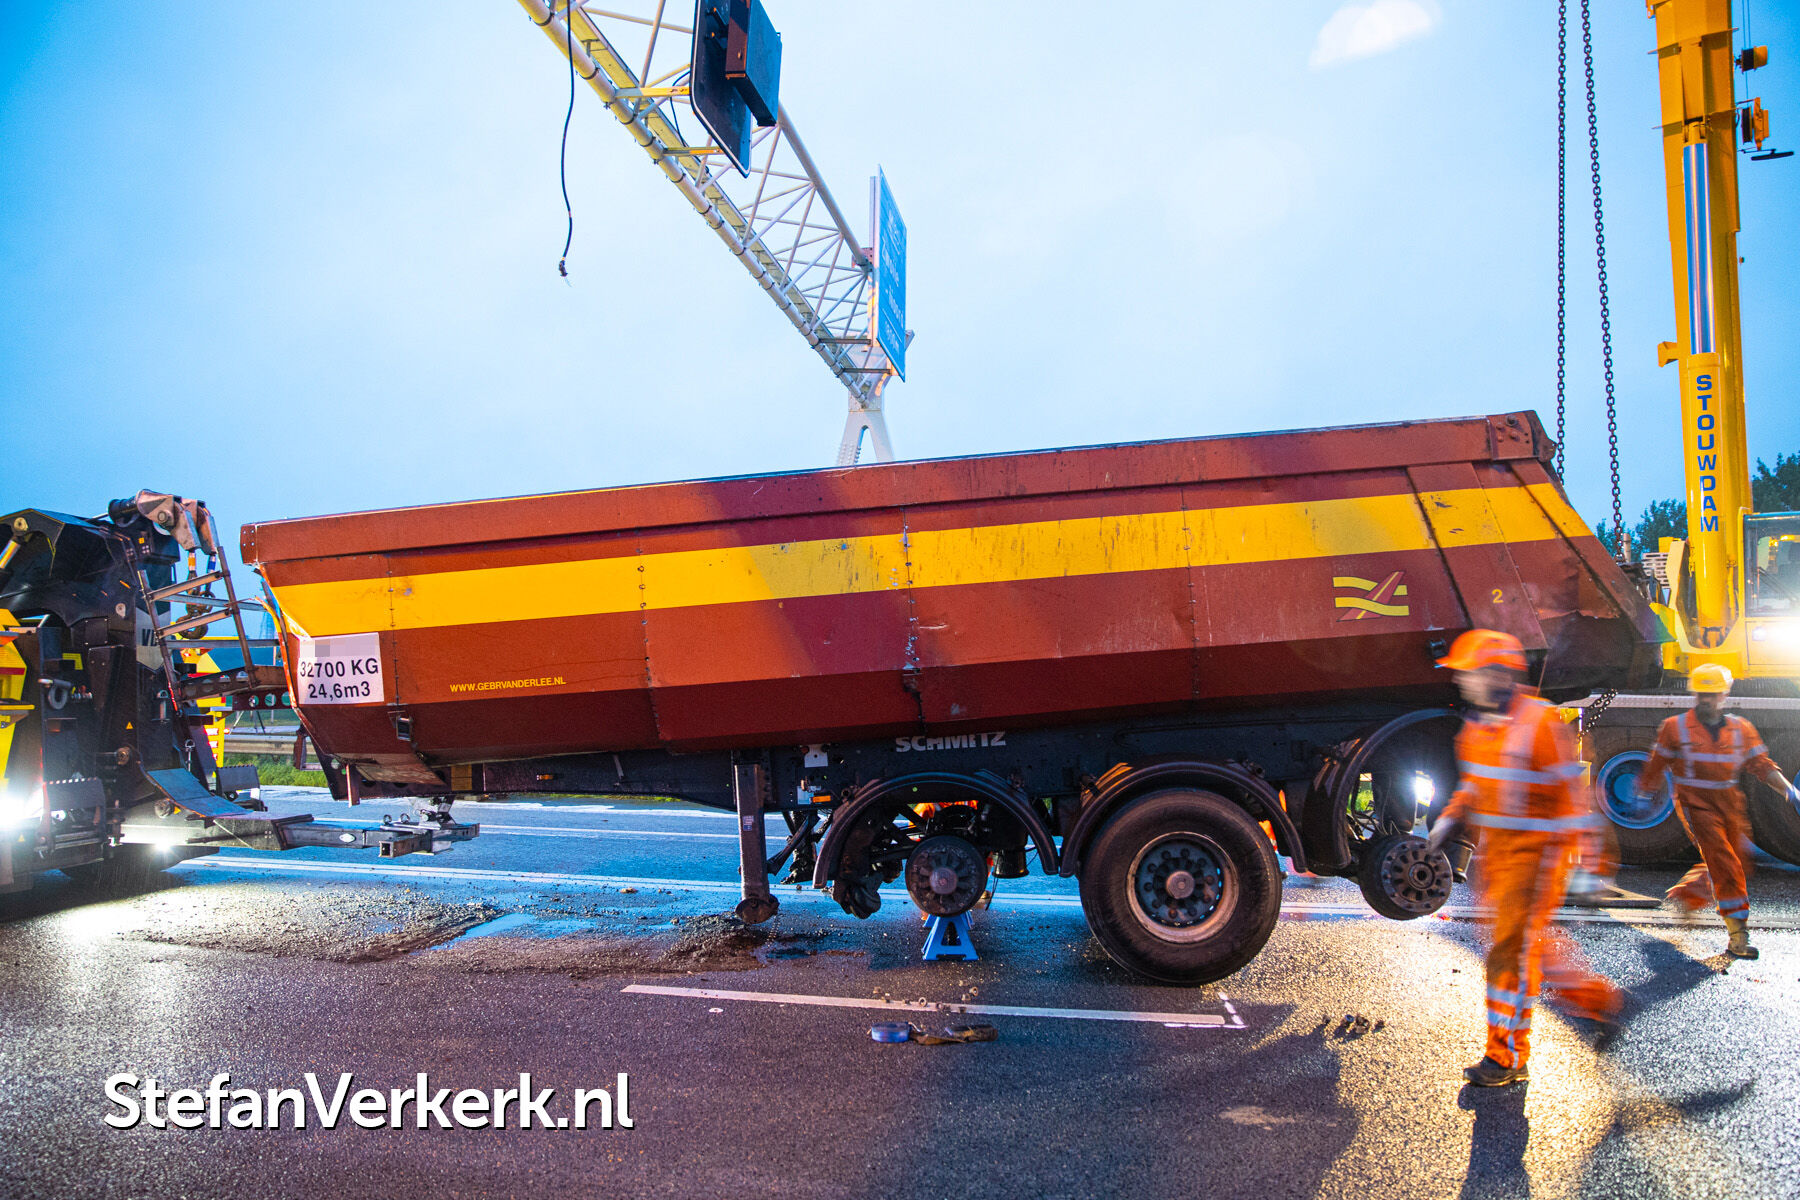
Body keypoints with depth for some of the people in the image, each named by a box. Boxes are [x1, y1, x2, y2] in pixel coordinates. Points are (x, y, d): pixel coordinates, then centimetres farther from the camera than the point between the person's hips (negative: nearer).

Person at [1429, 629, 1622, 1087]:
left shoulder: (1540, 723, -18)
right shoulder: (1477, 724, 7)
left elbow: (1571, 796, -16)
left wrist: (1578, 862, -16)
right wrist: (1453, 818, 8)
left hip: (1534, 850, -8)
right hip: (1494, 848, 8)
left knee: (1514, 947, -6)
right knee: (1531, 940, 19)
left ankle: (1507, 1056, 4)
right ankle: (1596, 996, 39)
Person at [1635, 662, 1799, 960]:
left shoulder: (1741, 729, 6)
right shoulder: (1675, 728, -3)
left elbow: (1763, 765, 3)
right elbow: (1656, 767, 6)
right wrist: (1644, 795, 12)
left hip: (1729, 804, 5)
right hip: (1695, 804, -5)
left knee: (1737, 866, 10)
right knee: (1725, 865, -15)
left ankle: (1683, 895, 34)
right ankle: (1737, 937, -11)